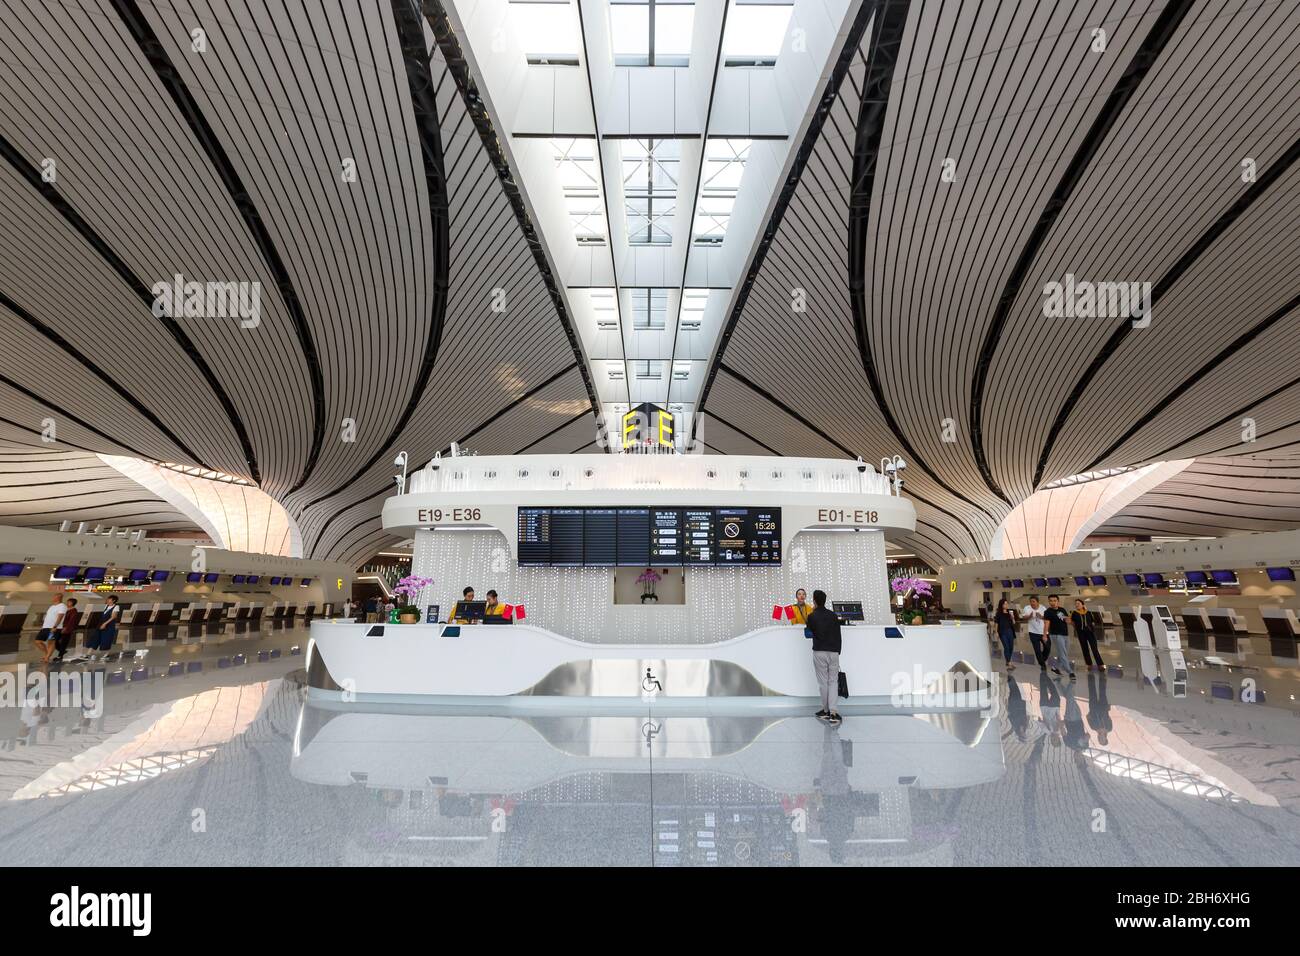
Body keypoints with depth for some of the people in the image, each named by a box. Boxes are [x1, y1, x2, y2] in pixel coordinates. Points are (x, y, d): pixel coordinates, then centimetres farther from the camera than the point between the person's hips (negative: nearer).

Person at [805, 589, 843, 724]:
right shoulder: (833, 616, 5)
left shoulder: (812, 616, -4)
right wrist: (838, 651, 15)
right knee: (833, 681, 6)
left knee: (823, 682, 6)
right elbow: (838, 636, 8)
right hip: (833, 652, 3)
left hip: (819, 652, -3)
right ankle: (833, 712, -5)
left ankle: (826, 710, 14)